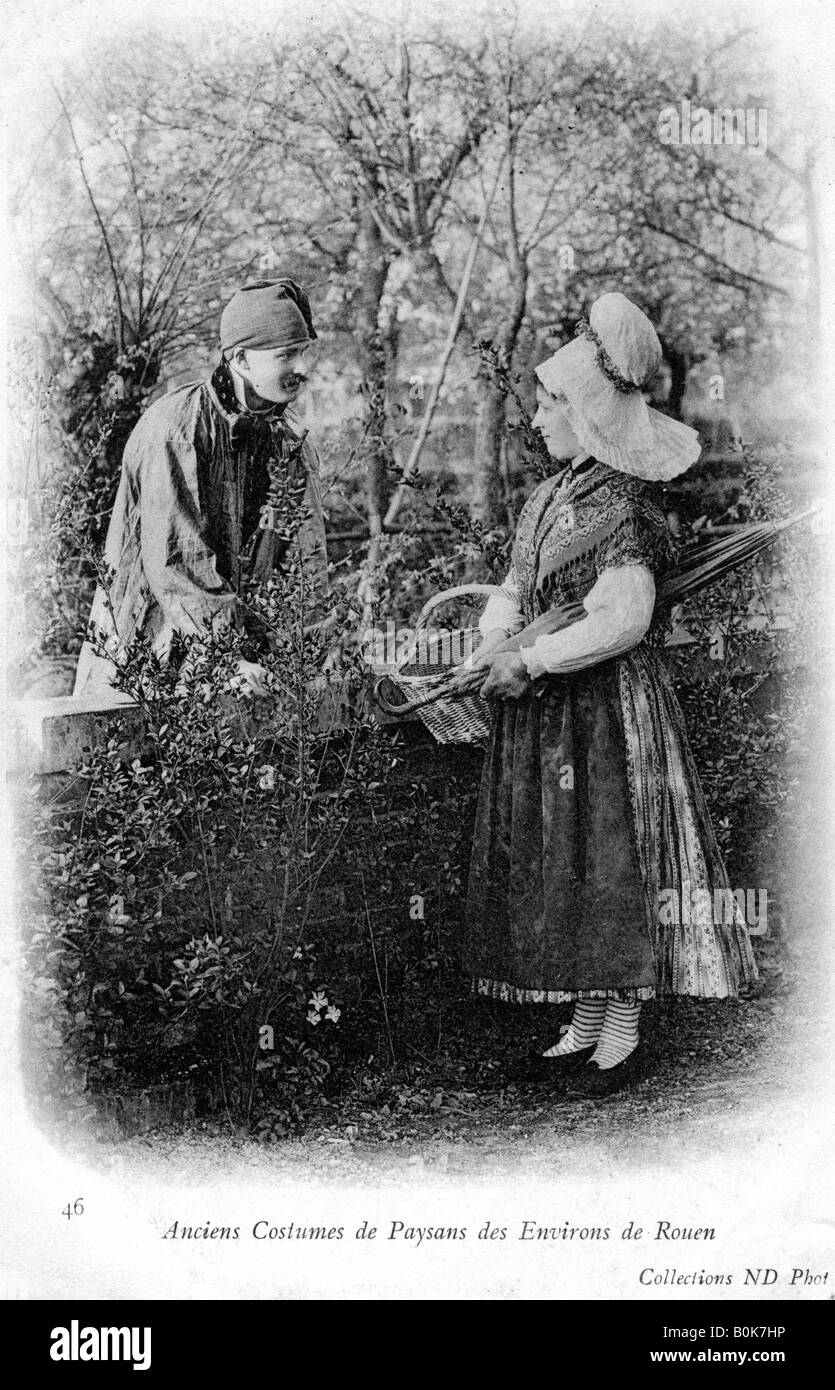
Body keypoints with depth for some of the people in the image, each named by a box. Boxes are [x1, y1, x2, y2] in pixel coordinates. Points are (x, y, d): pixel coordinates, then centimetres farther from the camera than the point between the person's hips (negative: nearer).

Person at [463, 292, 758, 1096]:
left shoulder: (623, 509, -15)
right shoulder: (547, 498, 11)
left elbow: (623, 619, -24)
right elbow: (512, 590, 14)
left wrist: (530, 661, -19)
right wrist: (496, 642, -8)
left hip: (609, 710, -9)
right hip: (540, 714, 9)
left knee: (615, 859, 0)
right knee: (558, 863, 13)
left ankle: (622, 1036, 11)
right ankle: (586, 1021, 25)